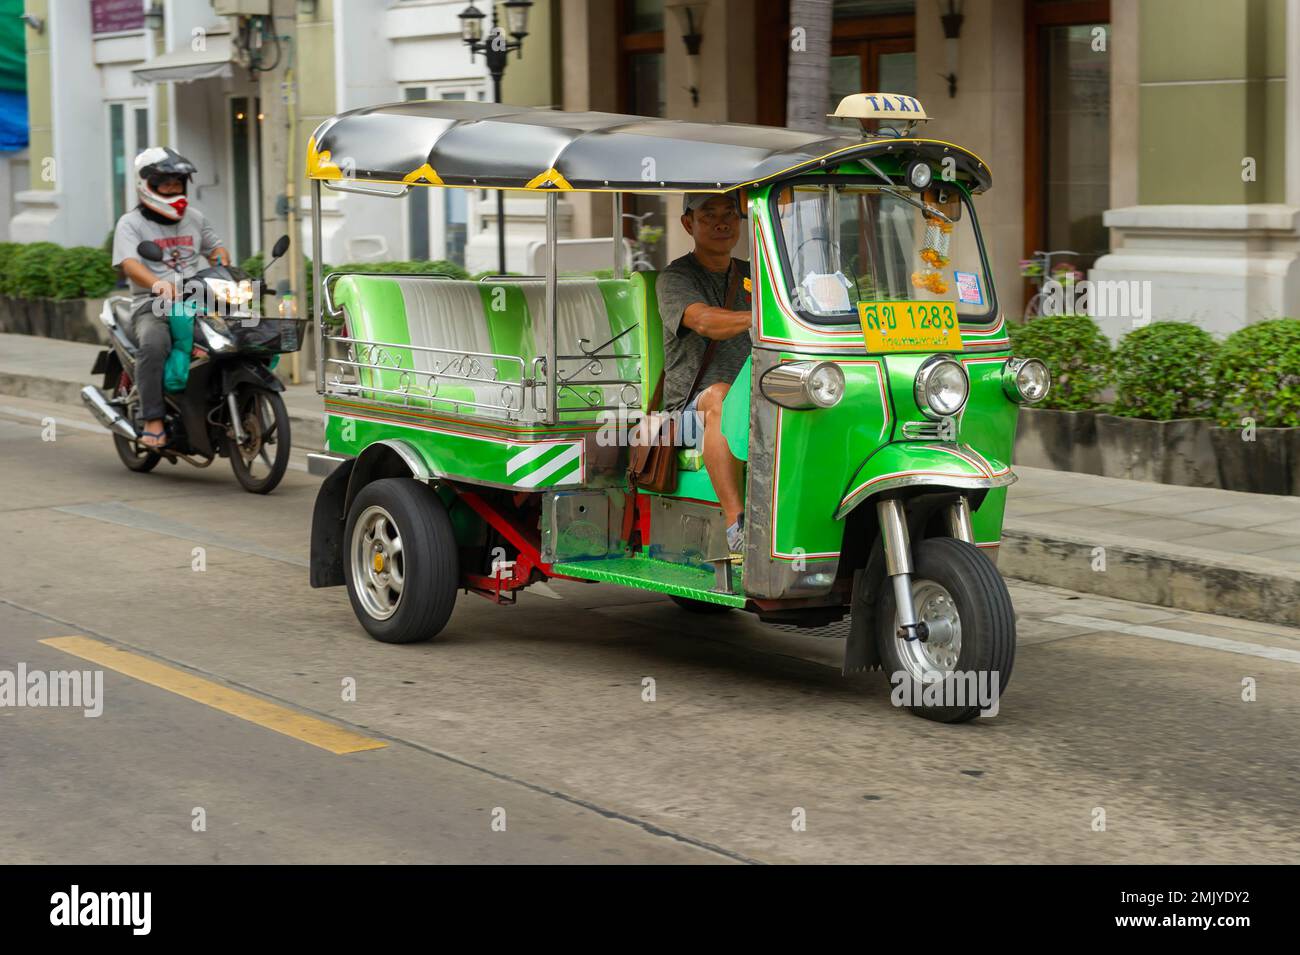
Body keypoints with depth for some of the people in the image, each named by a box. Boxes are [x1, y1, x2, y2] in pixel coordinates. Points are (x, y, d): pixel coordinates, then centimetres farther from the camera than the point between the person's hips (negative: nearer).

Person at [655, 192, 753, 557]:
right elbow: (704, 321, -23)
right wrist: (756, 318, -42)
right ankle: (736, 525, -49)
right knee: (720, 397, -39)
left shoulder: (752, 276, 19)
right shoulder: (675, 278, -1)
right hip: (691, 408, -5)